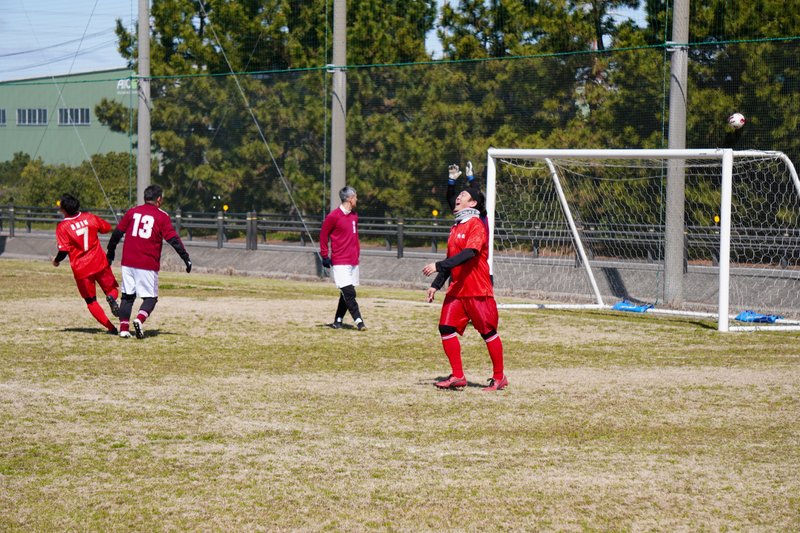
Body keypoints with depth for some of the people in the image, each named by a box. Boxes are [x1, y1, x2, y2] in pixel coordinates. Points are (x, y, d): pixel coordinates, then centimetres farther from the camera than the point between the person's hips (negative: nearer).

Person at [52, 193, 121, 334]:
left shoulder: (62, 227, -11)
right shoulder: (89, 217, 0)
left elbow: (63, 250, -17)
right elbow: (107, 227, 14)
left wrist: (56, 261, 3)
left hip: (81, 269, -2)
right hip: (100, 263, 2)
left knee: (91, 301, 12)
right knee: (112, 290, 19)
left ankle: (111, 327, -2)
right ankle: (111, 298, -19)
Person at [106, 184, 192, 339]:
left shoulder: (132, 212, 9)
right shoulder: (162, 216, -1)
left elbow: (117, 234, 10)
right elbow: (173, 239, -7)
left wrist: (110, 254, 20)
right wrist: (186, 258, -5)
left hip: (128, 262, 3)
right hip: (148, 265, -3)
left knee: (127, 296, 13)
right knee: (150, 297, 5)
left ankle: (124, 328, 7)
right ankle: (140, 319, -19)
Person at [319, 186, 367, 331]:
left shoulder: (354, 216, 13)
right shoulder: (334, 216, -10)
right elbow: (323, 235, -3)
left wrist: (357, 253, 17)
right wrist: (325, 256, -3)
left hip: (353, 261, 8)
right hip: (340, 262, -8)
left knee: (347, 293, 9)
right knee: (349, 293, -12)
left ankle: (338, 321, 17)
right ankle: (359, 321, -15)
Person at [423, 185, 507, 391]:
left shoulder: (476, 225, -12)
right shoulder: (456, 227, 16)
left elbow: (468, 254, -26)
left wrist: (438, 266, -29)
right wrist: (436, 285, 18)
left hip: (477, 291, -8)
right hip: (456, 289, 8)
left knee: (488, 332, 0)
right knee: (446, 328, -2)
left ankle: (499, 377, 12)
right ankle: (457, 376, 4)